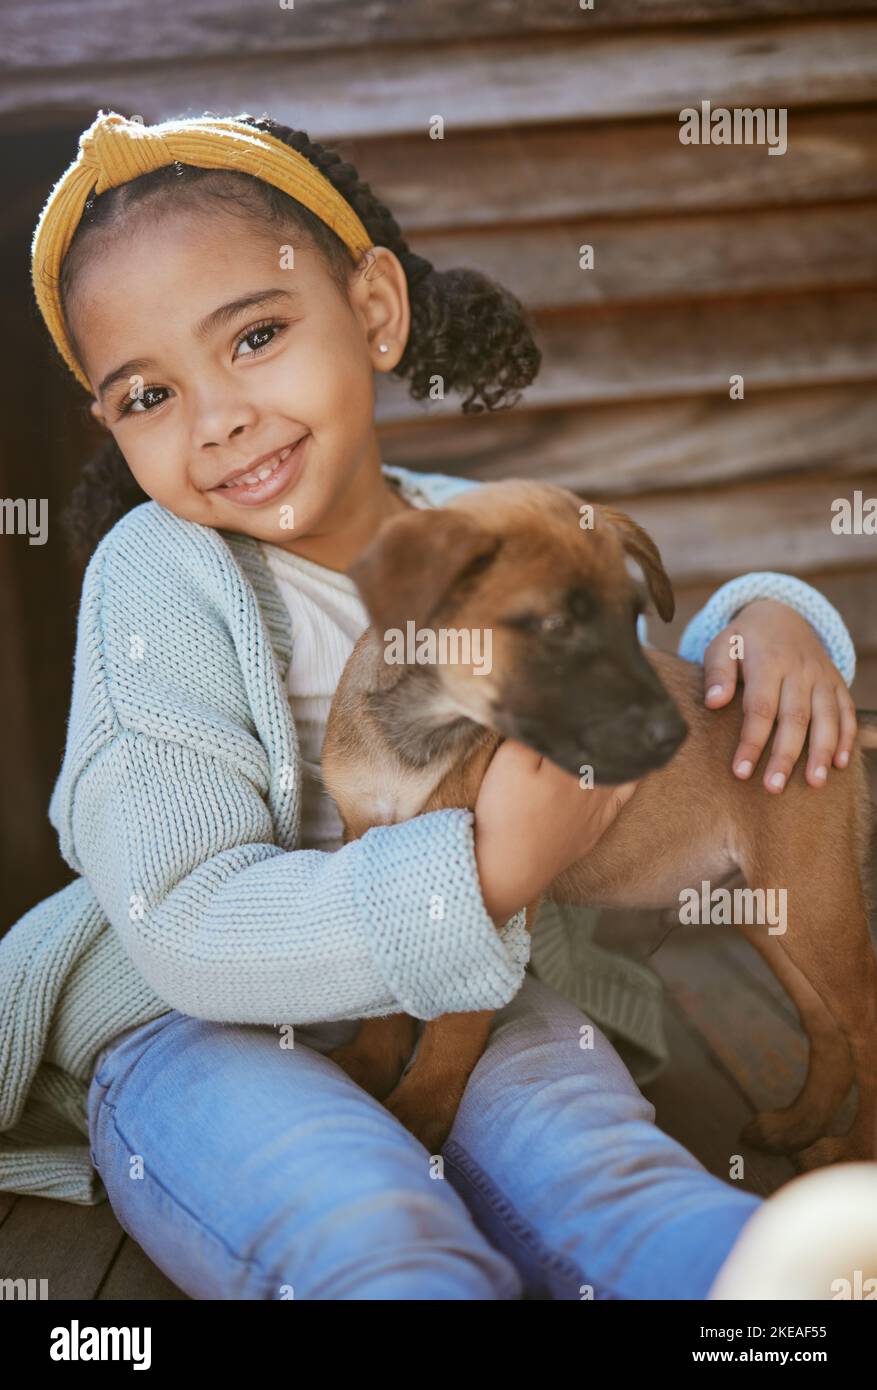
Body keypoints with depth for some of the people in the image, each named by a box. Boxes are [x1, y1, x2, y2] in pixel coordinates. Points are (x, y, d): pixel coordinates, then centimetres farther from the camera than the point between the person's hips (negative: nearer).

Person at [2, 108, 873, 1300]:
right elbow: (187, 931, -22)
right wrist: (485, 874, -31)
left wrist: (766, 620, -4)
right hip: (199, 1037, -3)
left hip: (462, 1006, 4)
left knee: (596, 1175, -28)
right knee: (373, 1241, -34)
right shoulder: (161, 576, -15)